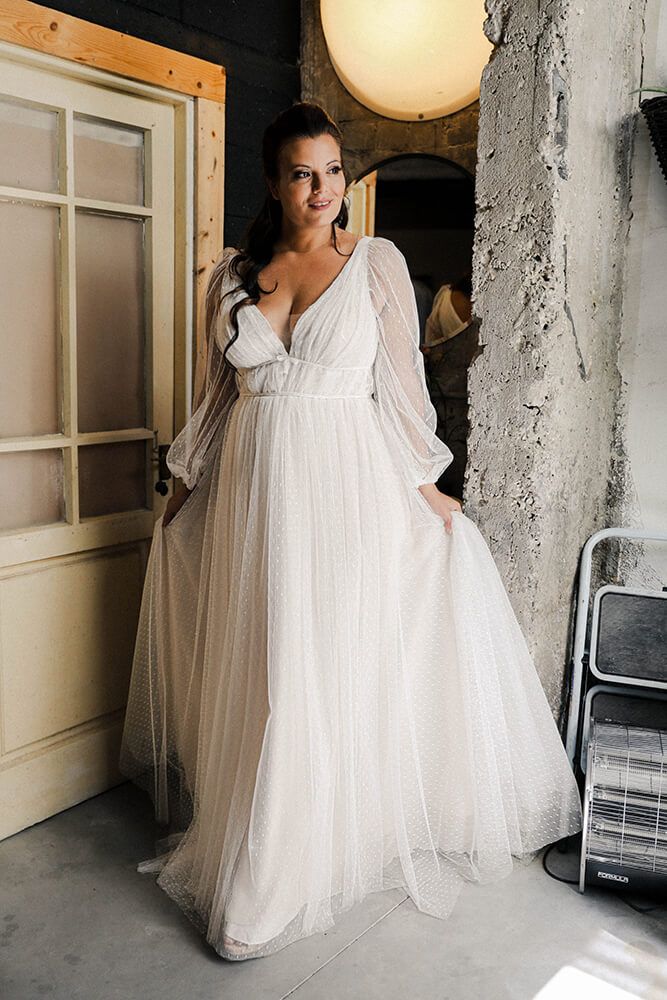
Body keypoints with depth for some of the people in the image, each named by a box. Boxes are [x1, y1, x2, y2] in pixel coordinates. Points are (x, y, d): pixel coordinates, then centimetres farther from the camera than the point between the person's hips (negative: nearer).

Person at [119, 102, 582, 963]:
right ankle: (245, 849, 30)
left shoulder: (377, 261, 1)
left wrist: (424, 485, -2)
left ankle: (291, 871, 21)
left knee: (336, 665, 2)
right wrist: (186, 481, 16)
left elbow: (401, 380, 1)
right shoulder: (233, 271, 8)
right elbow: (216, 389, 14)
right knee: (254, 673, 9)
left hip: (349, 484, -2)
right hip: (252, 486, 3)